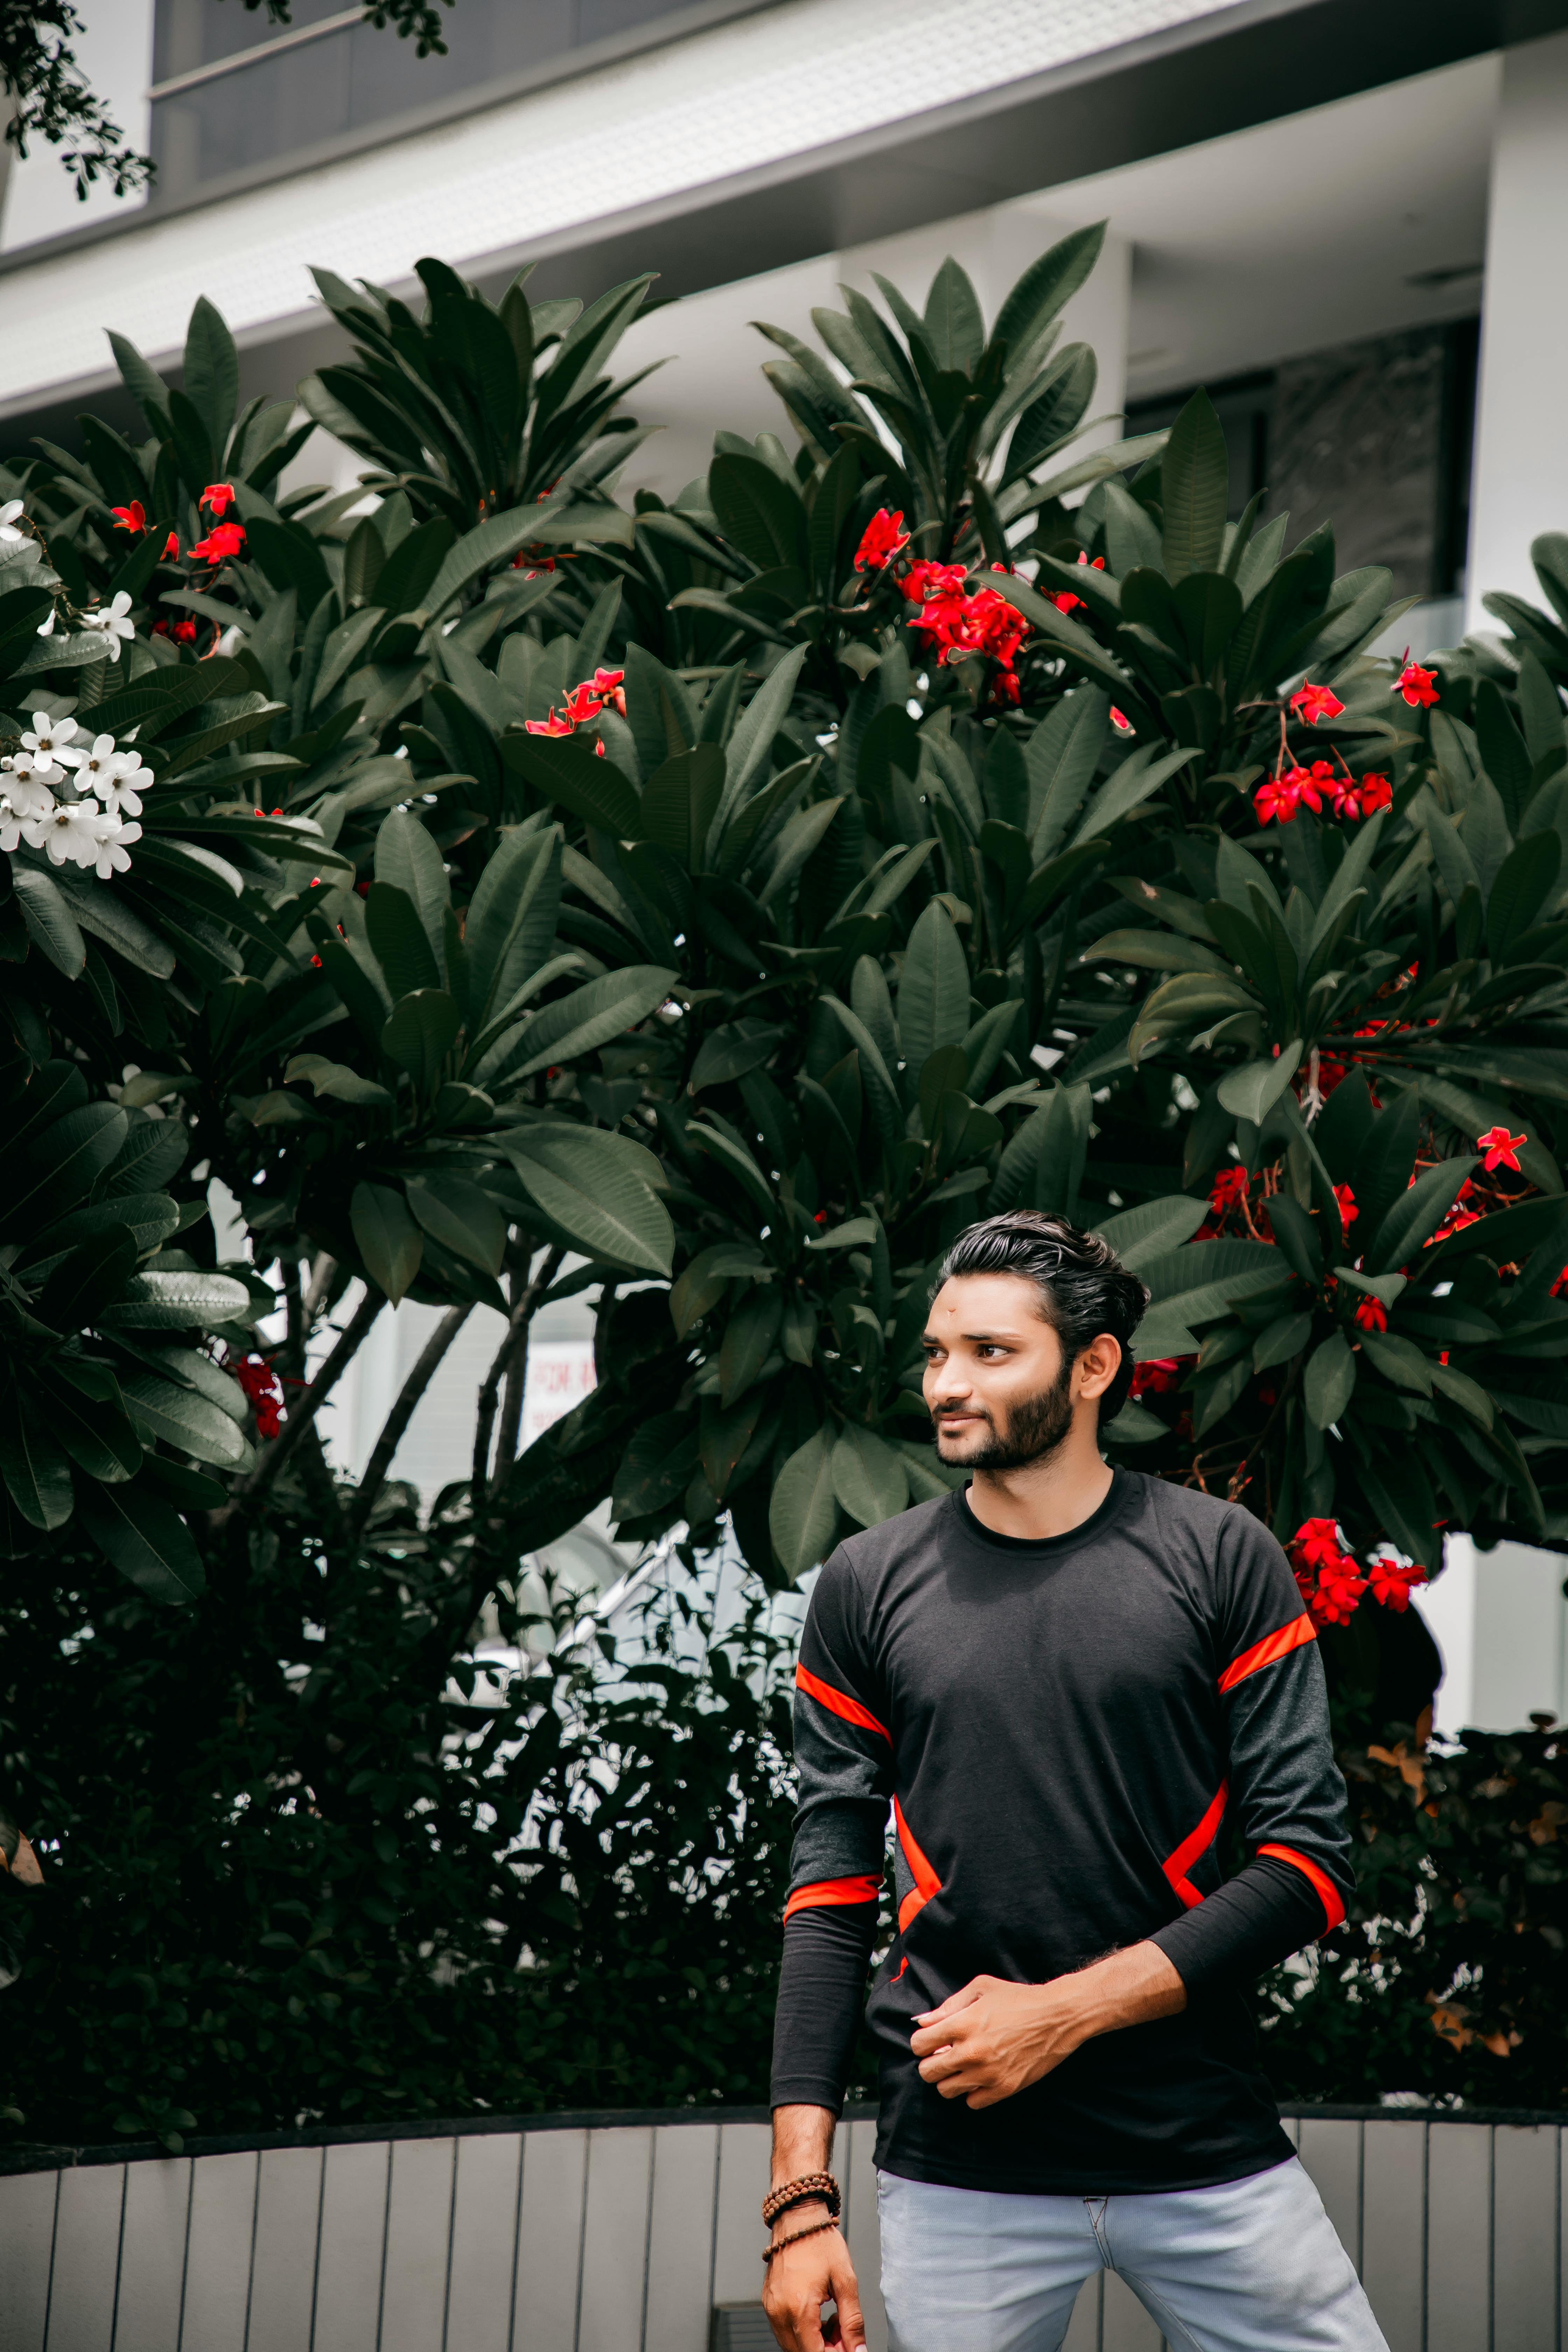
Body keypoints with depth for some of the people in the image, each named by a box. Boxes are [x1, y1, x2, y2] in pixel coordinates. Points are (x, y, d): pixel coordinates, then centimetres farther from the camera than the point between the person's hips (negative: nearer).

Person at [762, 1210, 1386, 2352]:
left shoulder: (1223, 1560, 1)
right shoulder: (869, 1585, 5)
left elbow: (1309, 1863, -3)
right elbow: (832, 1895, 4)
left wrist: (1067, 2011, -12)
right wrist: (802, 2200, -4)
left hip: (1211, 2159, 0)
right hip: (958, 2169, 1)